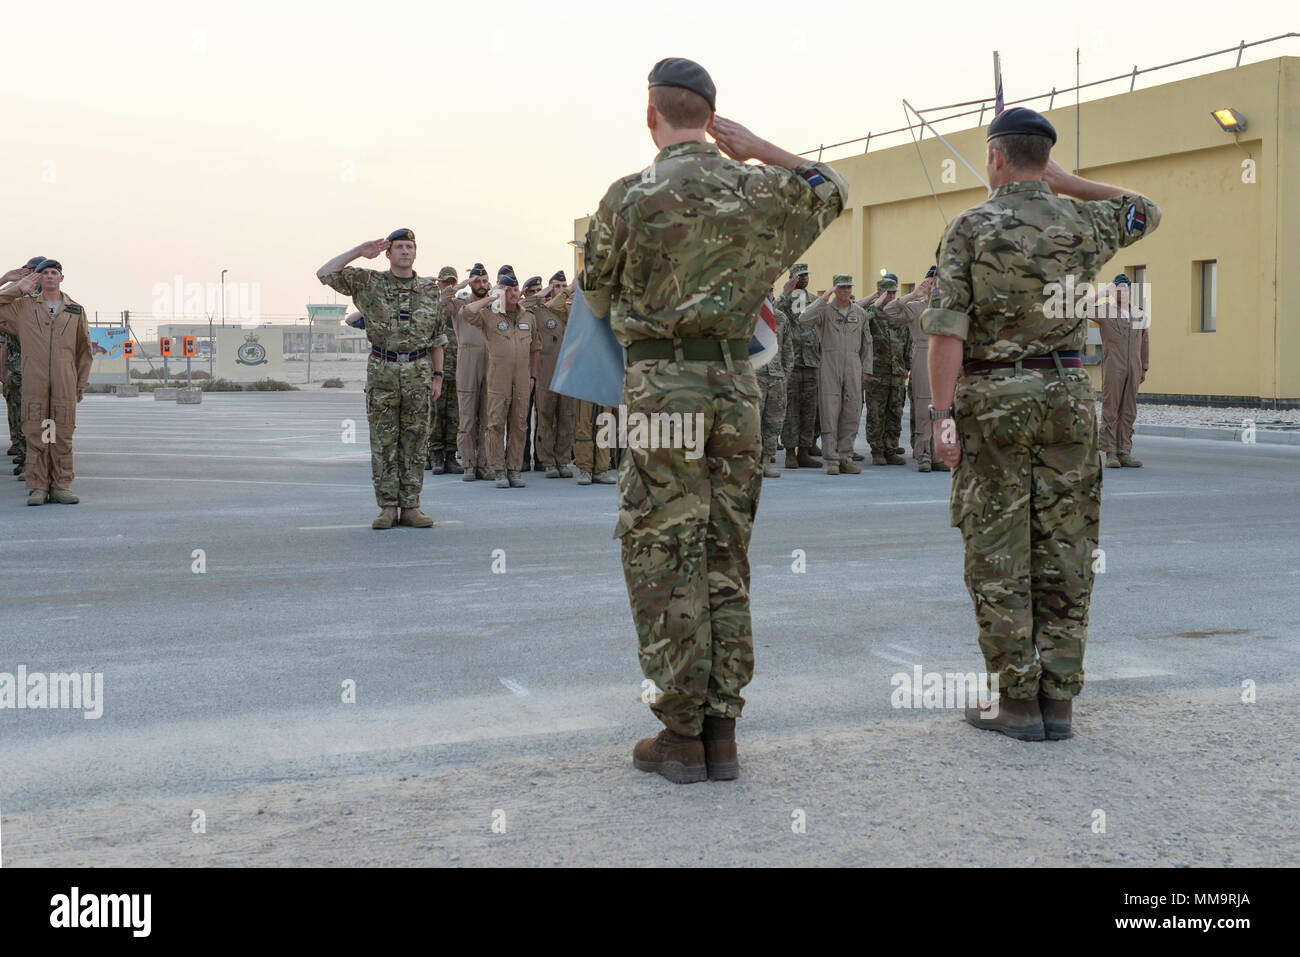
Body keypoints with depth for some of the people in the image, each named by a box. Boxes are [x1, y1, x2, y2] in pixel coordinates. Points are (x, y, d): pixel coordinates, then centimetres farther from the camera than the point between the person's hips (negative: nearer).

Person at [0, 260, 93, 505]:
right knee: (35, 434, -2)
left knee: (62, 436, 1)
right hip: (34, 382, -1)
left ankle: (61, 487, 6)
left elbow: (84, 349, 17)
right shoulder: (23, 306, 11)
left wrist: (82, 382, 13)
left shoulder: (75, 310, 13)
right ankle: (38, 488, 2)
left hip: (65, 384, 1)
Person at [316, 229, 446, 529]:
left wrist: (437, 376, 8)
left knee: (414, 442, 3)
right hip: (382, 371, -1)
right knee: (383, 442, 1)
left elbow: (437, 338, 13)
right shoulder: (369, 283, 3)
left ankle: (410, 507, 8)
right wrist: (359, 252, -5)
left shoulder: (429, 291, 9)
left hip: (419, 372, 2)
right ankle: (388, 507, 6)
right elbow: (324, 274, -4)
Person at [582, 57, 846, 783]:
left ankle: (681, 736, 4)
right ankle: (721, 732, 11)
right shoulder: (758, 191, 5)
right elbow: (832, 190, 27)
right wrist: (760, 149, 20)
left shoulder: (630, 198, -6)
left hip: (662, 387, -4)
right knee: (725, 561, 9)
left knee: (664, 563, 1)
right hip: (736, 387, 4)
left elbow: (598, 296, 8)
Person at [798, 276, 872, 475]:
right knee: (830, 412, -7)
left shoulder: (860, 313, 13)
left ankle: (845, 458, 8)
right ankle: (832, 460, -4)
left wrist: (866, 369, 12)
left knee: (851, 413, 2)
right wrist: (824, 298, -16)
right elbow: (804, 319, -17)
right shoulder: (825, 310, 3)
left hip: (853, 366, 3)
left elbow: (867, 344, 18)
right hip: (830, 365, -3)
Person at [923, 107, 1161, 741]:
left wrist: (943, 414, -12)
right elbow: (1145, 211, 28)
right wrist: (1067, 183, 22)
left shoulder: (970, 228, -4)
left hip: (992, 400, -3)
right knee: (1064, 555, 7)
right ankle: (1058, 701, 10)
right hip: (1066, 395, 3)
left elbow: (948, 328, -13)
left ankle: (1017, 702, 4)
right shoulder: (1084, 225, 5)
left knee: (998, 557, 2)